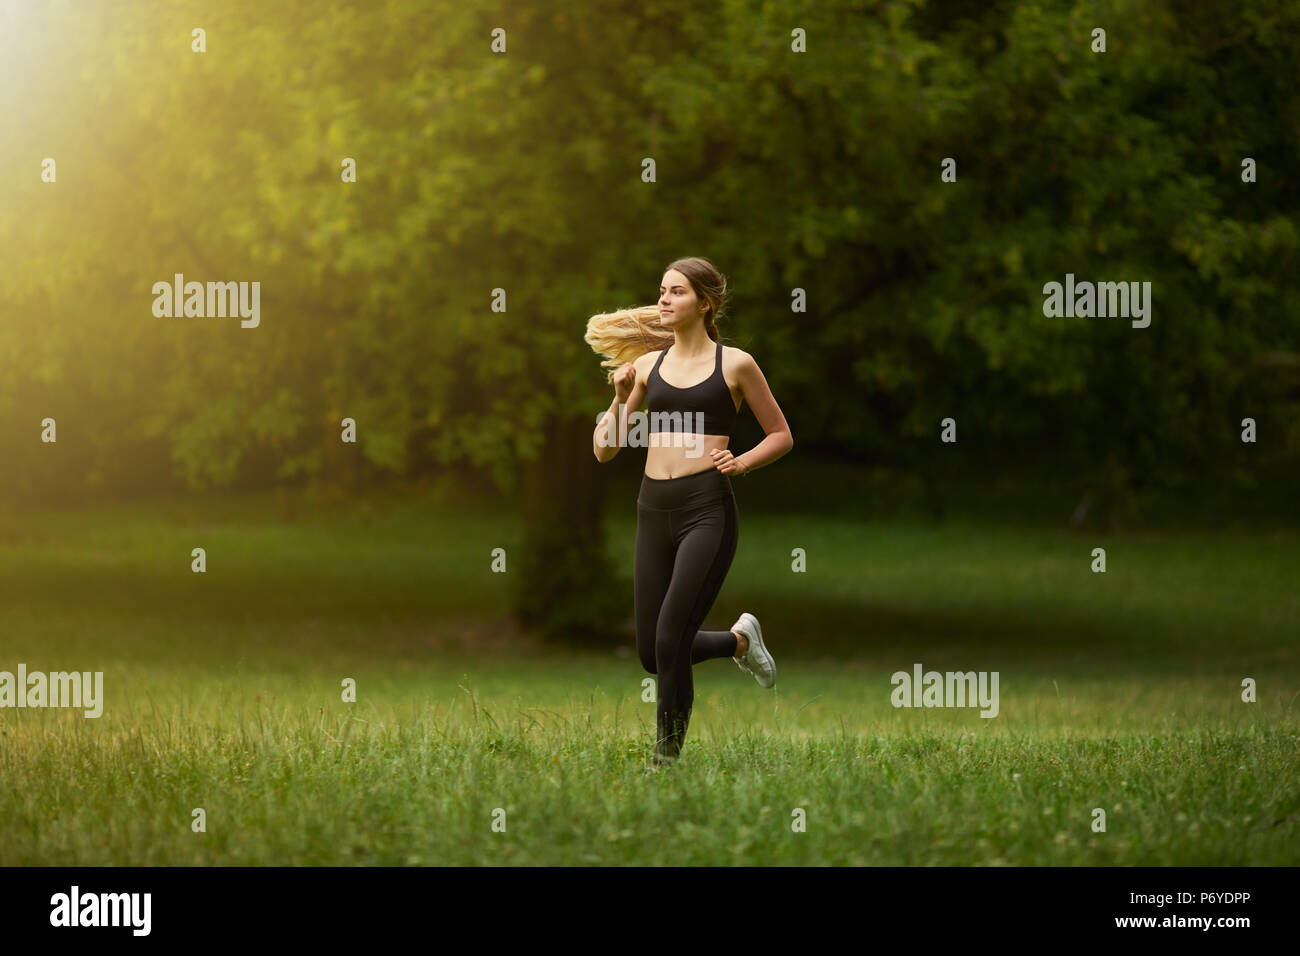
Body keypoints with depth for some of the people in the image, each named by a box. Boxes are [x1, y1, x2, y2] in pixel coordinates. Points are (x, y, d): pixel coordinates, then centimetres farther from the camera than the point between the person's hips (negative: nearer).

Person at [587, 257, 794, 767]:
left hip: (708, 508, -5)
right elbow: (605, 450, 11)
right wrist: (621, 399, -5)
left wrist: (743, 461, -10)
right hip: (654, 509, 5)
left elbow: (781, 436, 8)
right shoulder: (648, 365, 11)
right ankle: (739, 639, 35)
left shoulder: (734, 364, 1)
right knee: (650, 653, 6)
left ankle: (667, 758, 1)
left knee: (669, 640, -15)